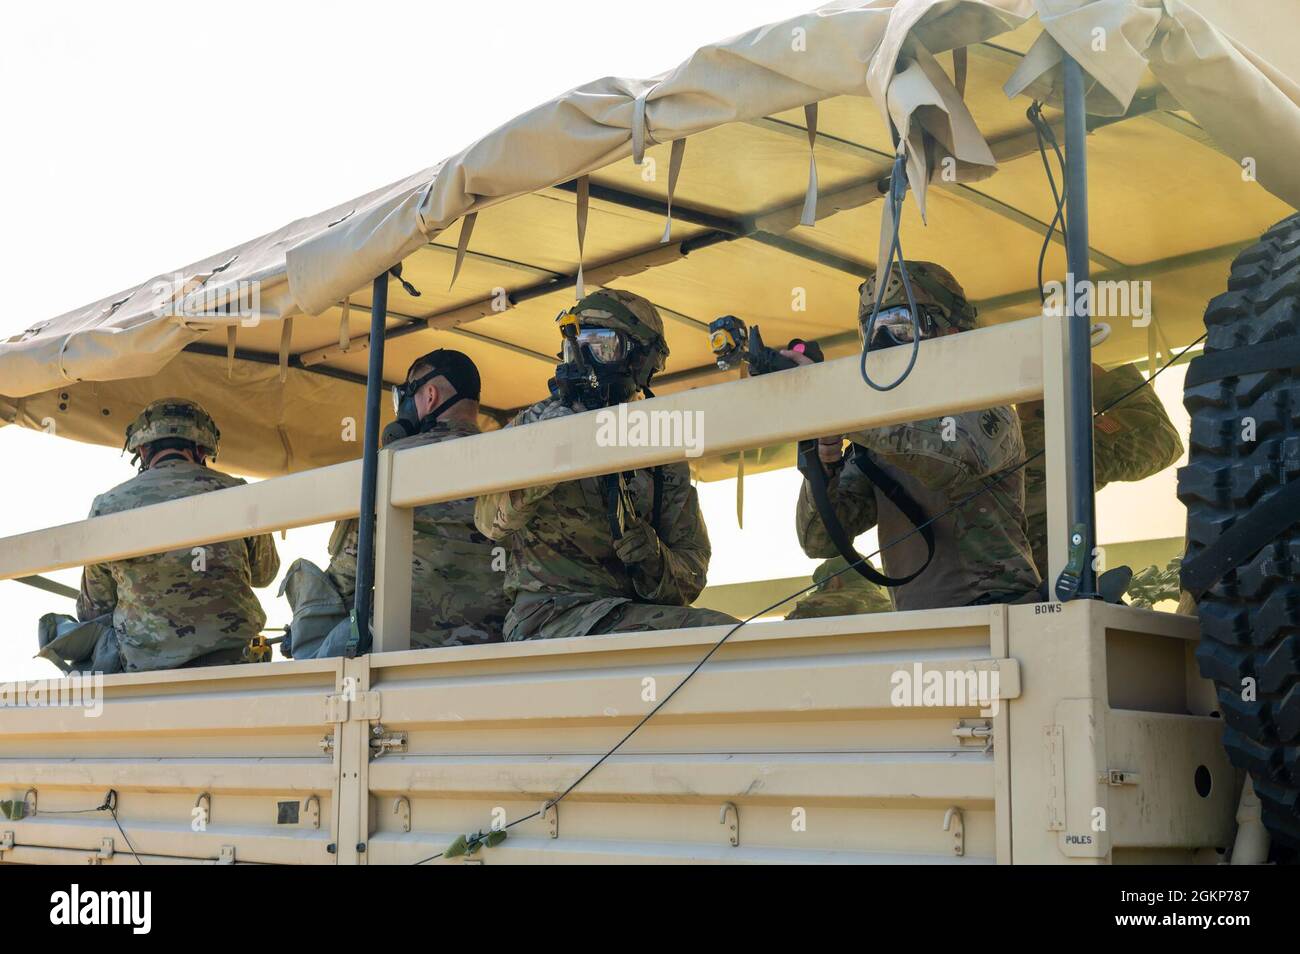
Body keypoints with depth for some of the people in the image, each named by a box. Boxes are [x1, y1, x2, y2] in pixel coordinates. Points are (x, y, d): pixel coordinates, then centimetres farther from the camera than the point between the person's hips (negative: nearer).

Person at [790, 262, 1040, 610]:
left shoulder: (984, 412, 0)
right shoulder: (874, 445, 14)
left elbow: (954, 455, -24)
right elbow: (819, 540, 6)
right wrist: (824, 461, -12)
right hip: (917, 627, 6)